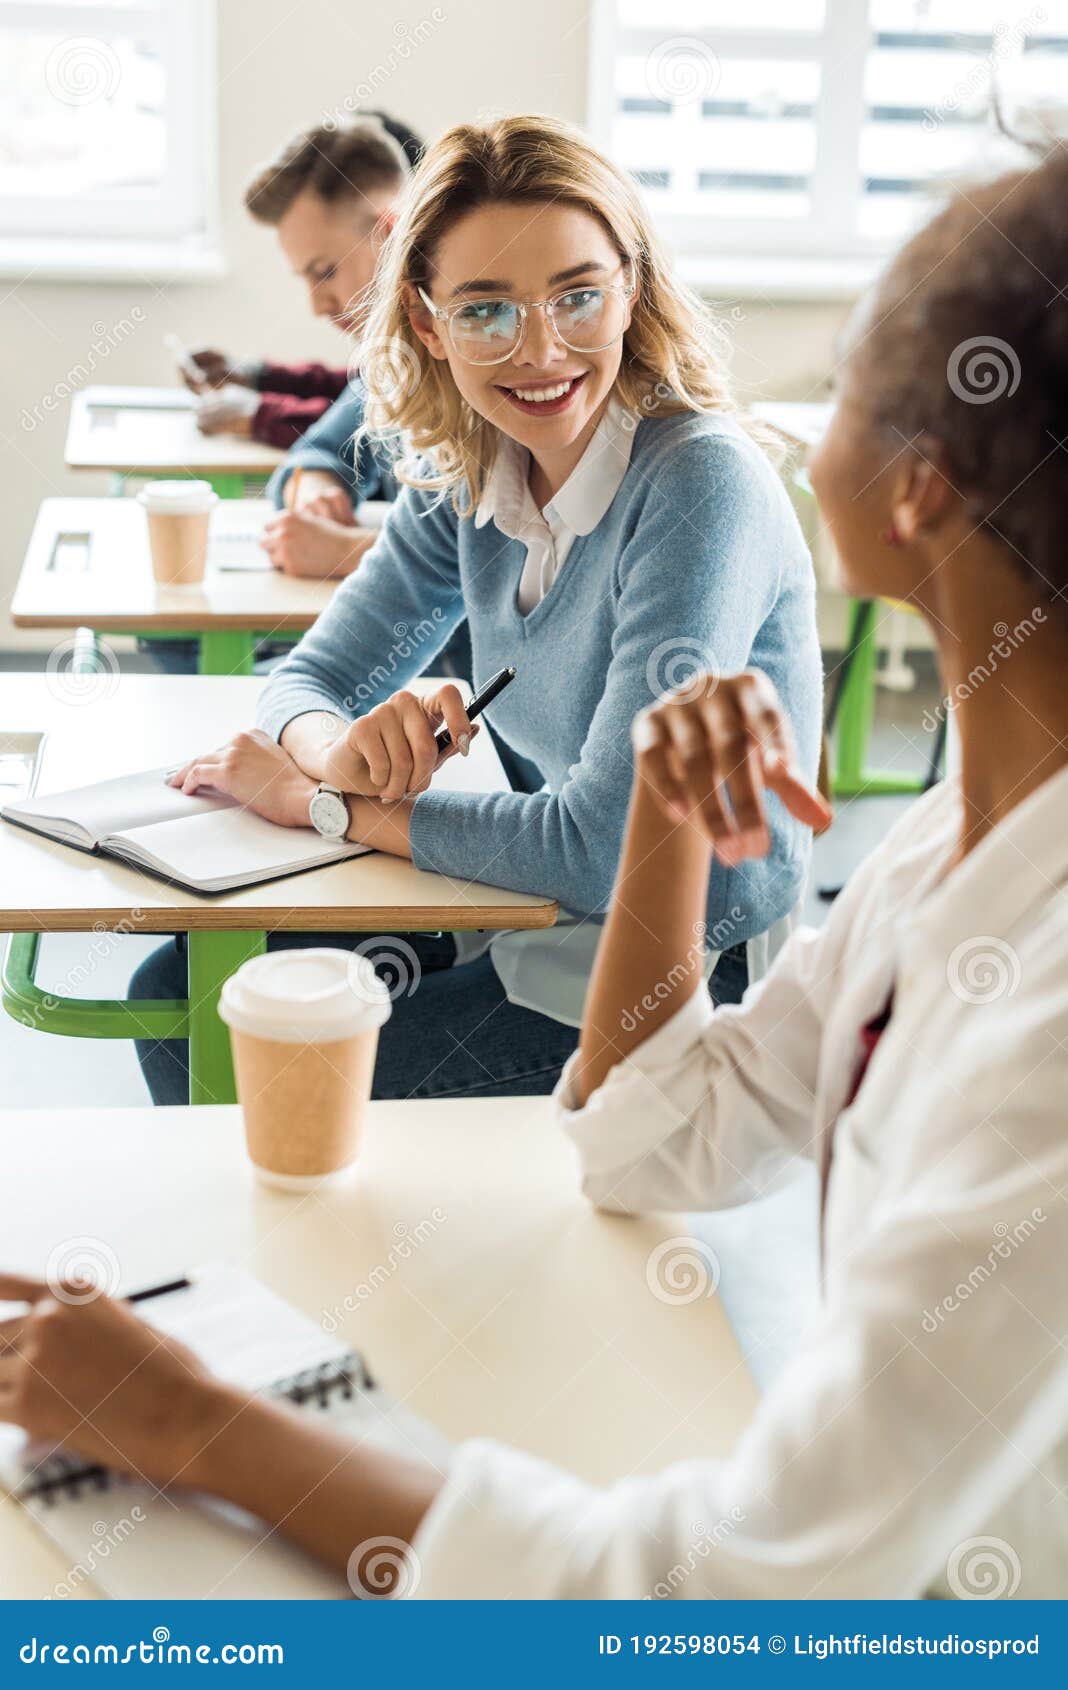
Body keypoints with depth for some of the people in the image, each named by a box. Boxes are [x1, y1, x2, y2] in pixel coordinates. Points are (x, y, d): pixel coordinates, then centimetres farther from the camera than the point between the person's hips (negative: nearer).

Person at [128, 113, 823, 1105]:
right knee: (180, 998, 5)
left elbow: (609, 844, -27)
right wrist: (340, 749, -21)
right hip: (537, 911, 7)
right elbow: (310, 679, 5)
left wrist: (320, 802, -17)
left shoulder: (700, 485, -23)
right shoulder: (463, 479, -1)